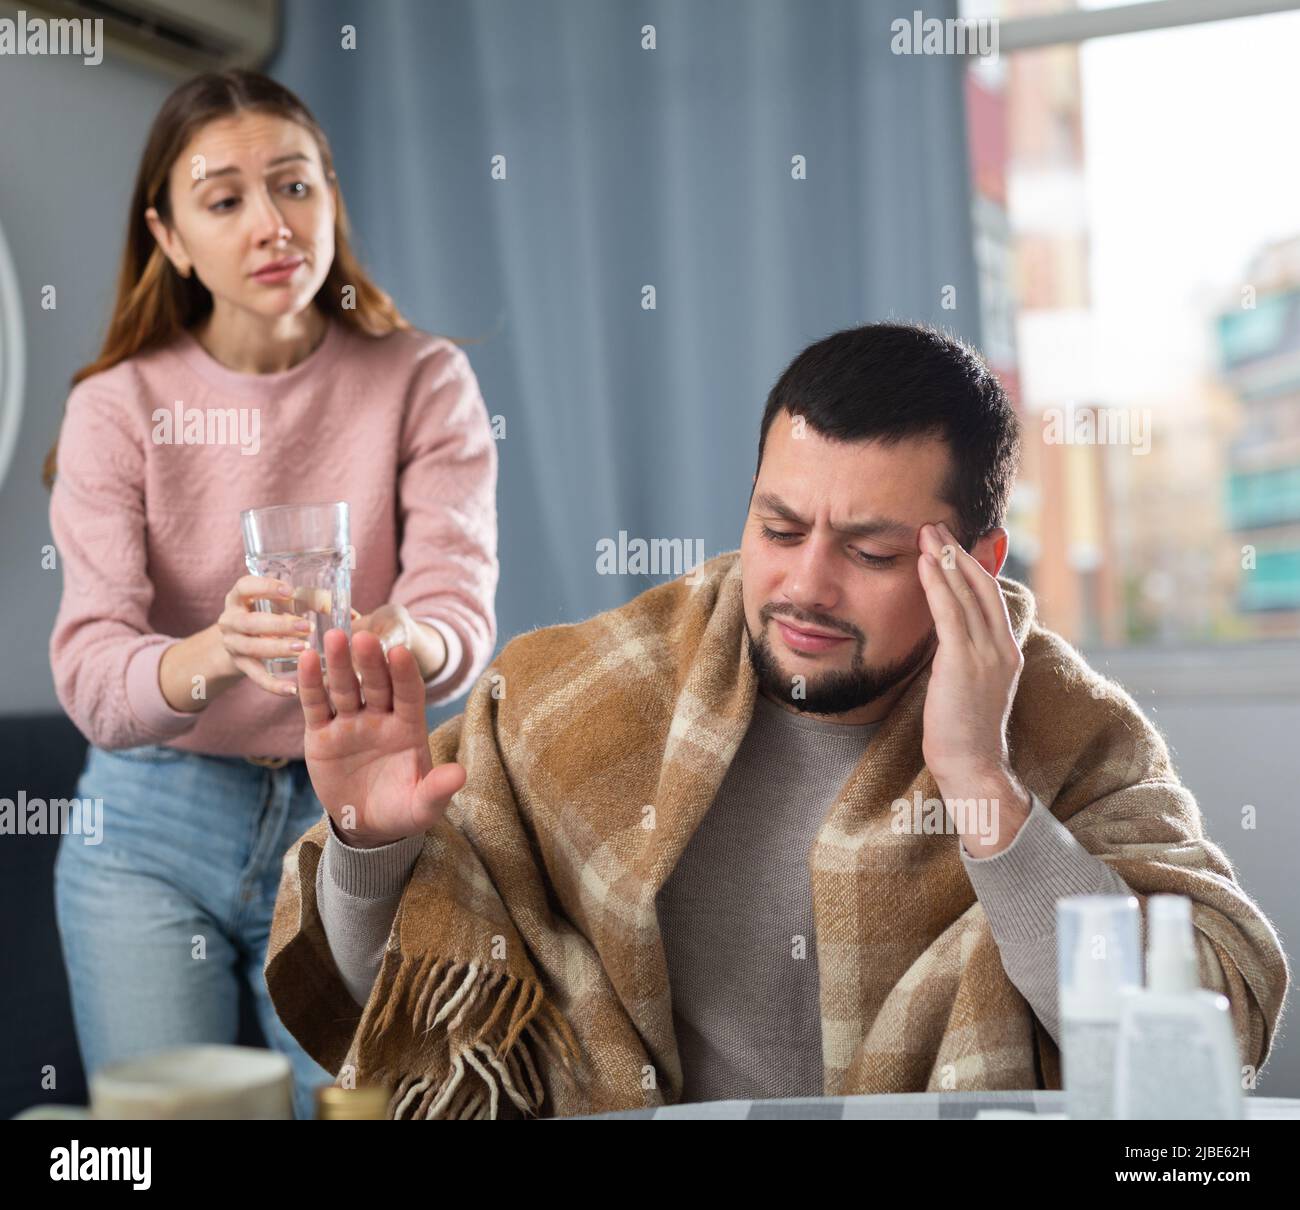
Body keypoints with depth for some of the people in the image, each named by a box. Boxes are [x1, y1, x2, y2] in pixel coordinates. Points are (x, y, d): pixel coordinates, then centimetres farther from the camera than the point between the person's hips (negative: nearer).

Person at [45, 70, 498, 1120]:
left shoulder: (422, 381, -5)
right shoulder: (119, 405, -6)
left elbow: (464, 614, -16)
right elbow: (89, 675, -17)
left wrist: (405, 643, -40)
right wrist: (214, 655, -39)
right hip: (153, 832, 0)